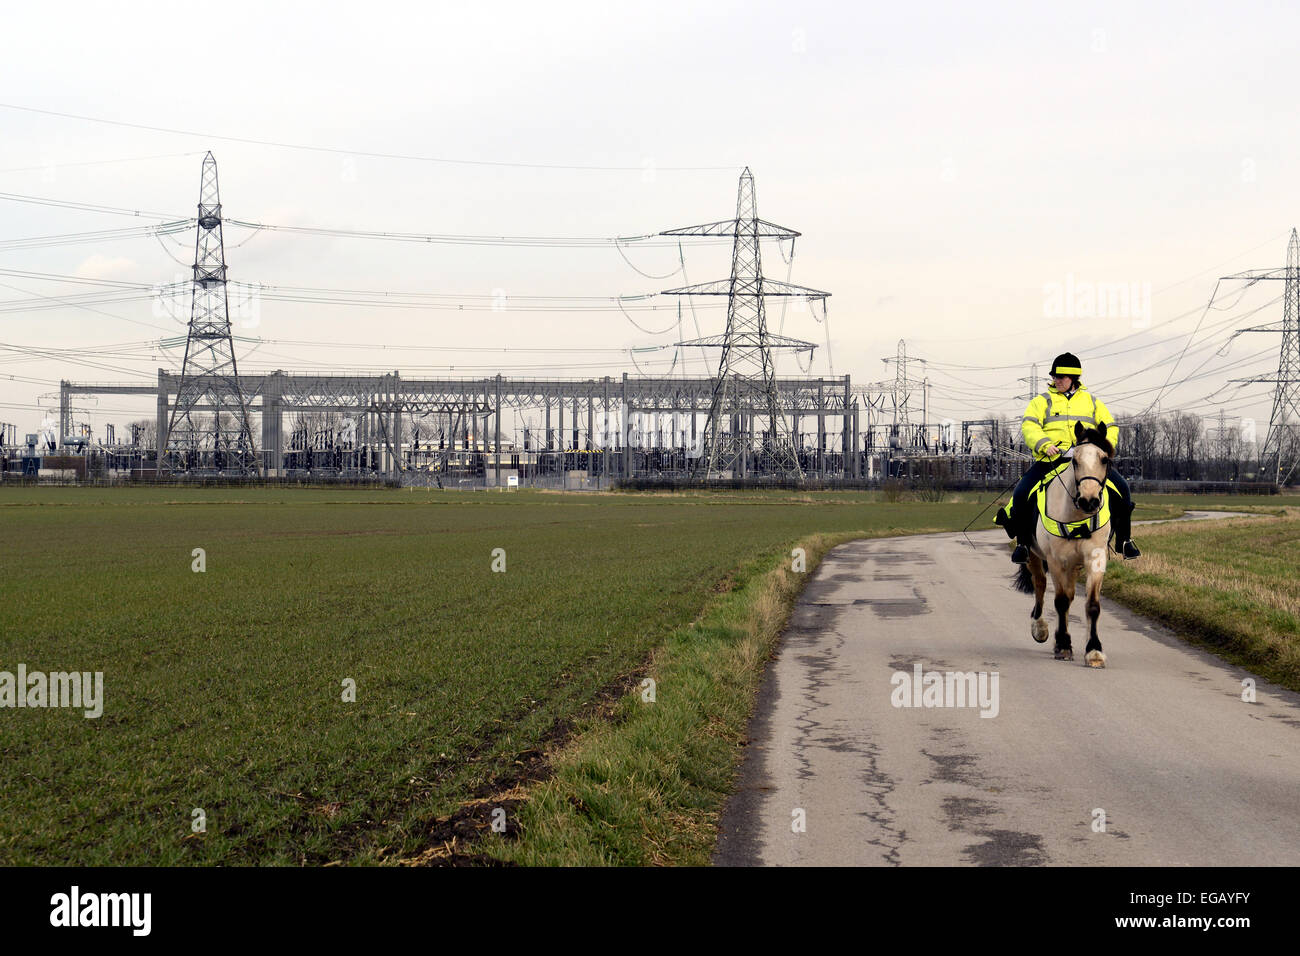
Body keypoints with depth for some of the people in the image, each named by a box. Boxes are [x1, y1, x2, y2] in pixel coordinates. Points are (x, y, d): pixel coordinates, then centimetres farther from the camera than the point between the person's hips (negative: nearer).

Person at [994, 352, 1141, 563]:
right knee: (1021, 494, -21)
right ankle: (1023, 542, -1)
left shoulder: (1091, 401, 20)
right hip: (1051, 459, -1)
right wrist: (1043, 445, -20)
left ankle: (1123, 540, -1)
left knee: (1121, 487, -15)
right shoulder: (1042, 401, 12)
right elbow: (1029, 426, -2)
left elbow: (1110, 428, 17)